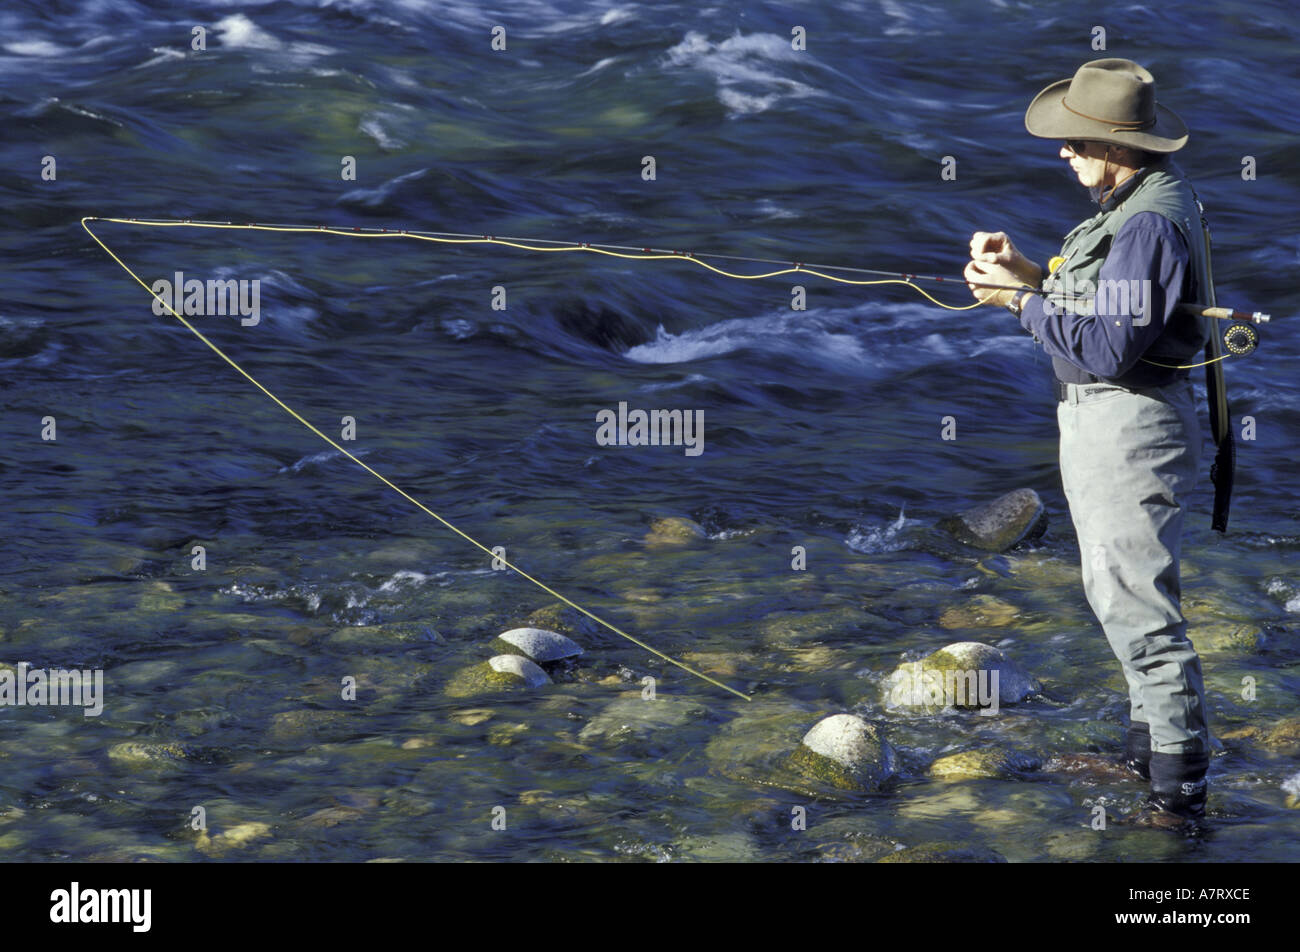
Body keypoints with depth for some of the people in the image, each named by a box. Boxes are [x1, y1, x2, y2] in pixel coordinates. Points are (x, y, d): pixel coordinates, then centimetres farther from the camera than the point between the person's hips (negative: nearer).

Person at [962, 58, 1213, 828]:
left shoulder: (1150, 222, -23)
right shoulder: (1134, 203, 11)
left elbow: (1109, 346, -26)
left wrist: (1022, 302, -16)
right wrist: (1030, 273, 7)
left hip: (1130, 426, -11)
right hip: (1101, 420, 11)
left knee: (1137, 600, -9)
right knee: (1122, 592, 22)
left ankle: (1180, 788, -6)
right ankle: (1149, 747, 36)